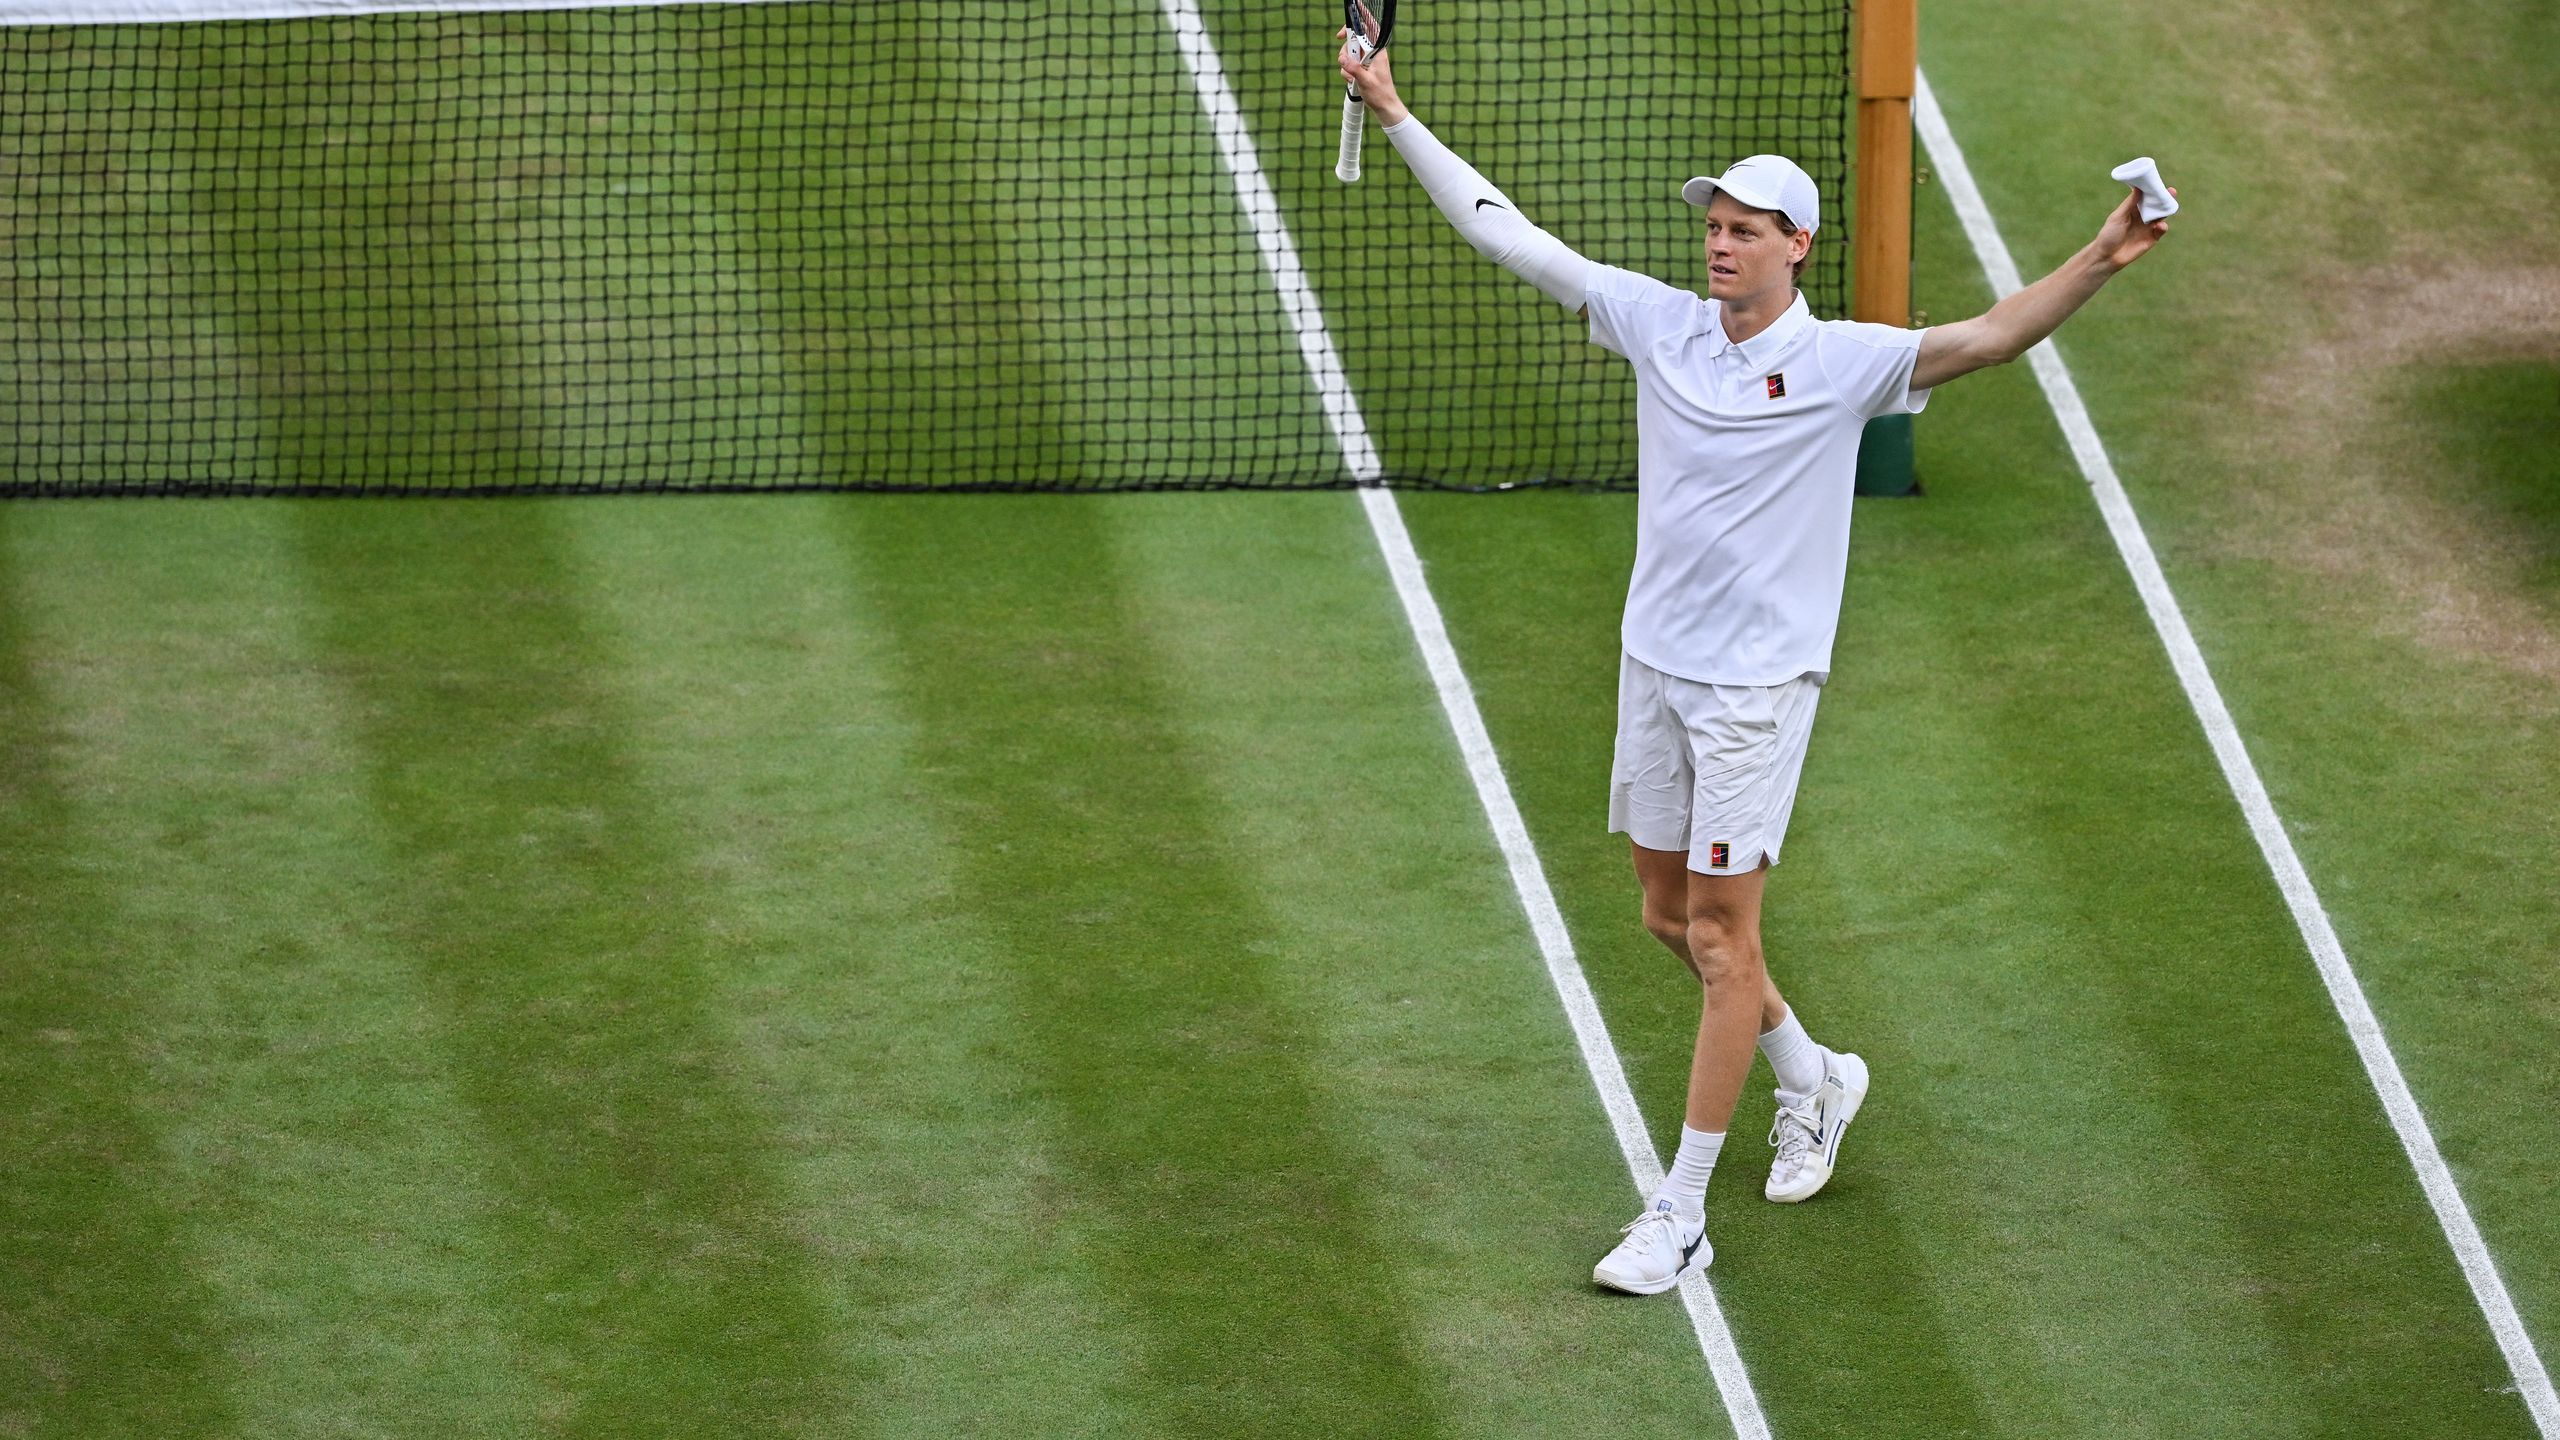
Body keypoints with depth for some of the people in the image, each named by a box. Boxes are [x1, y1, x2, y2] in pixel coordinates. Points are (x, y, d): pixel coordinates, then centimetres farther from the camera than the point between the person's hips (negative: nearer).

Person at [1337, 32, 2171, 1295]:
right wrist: (1395, 116, 4)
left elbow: (1983, 340, -25)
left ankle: (1680, 1216, 2)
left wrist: (2094, 266, -40)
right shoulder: (1661, 323, 1)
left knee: (1721, 936, -3)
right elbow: (1507, 234, 5)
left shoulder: (1840, 363, -12)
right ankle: (1812, 1078, 41)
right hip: (1654, 665, 6)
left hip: (1758, 684, -6)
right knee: (1670, 917, 16)